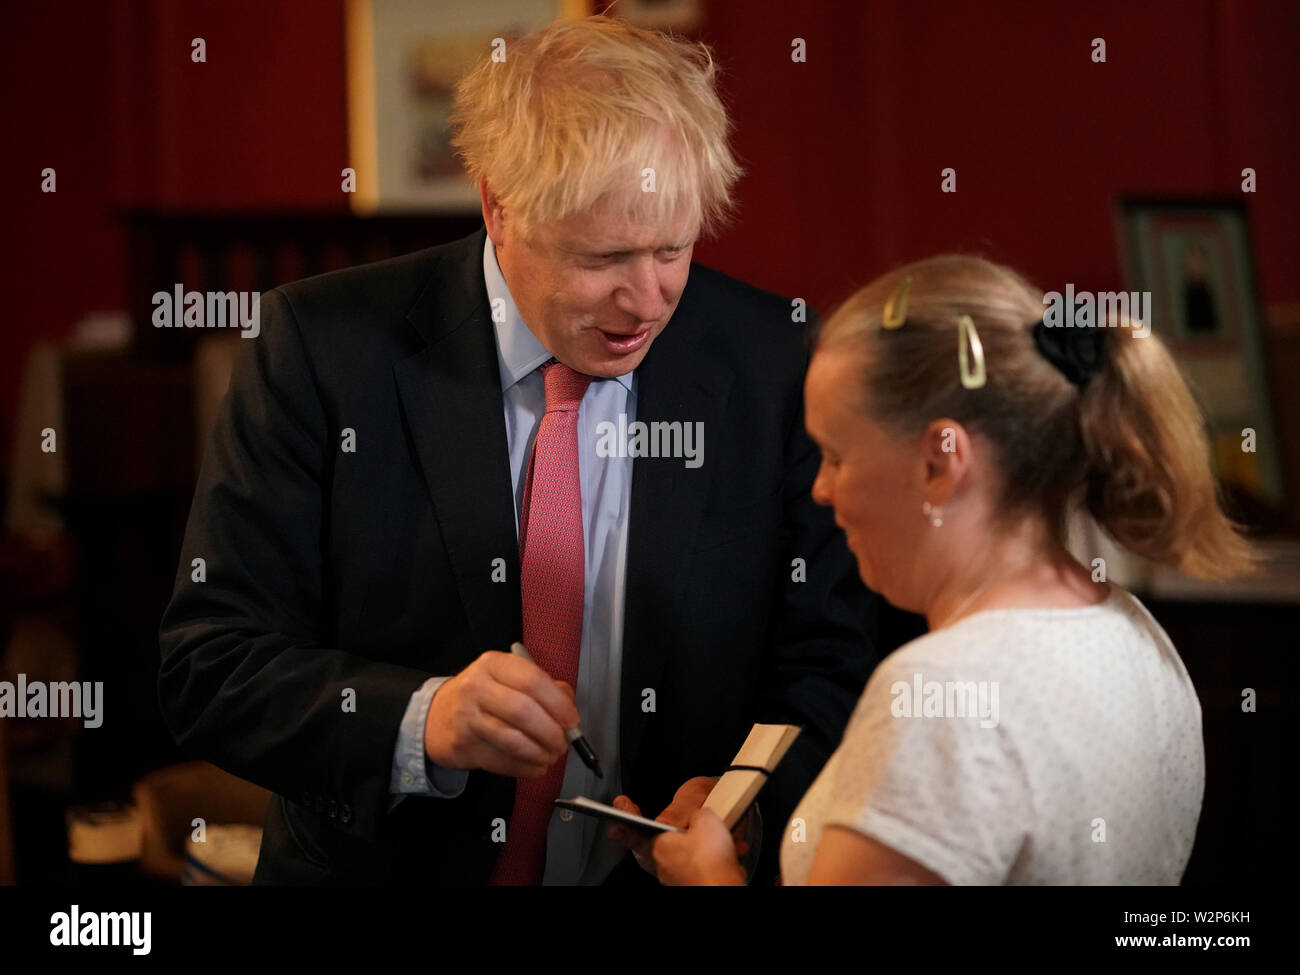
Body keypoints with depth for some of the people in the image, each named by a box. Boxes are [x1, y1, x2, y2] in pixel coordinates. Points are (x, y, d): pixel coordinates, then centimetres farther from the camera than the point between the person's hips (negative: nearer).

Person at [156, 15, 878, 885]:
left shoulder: (769, 364, -1)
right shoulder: (325, 347, -6)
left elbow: (826, 658, 6)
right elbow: (208, 665, -6)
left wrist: (747, 799, -13)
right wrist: (421, 723, -22)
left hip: (666, 874, 0)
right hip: (382, 866, 1)